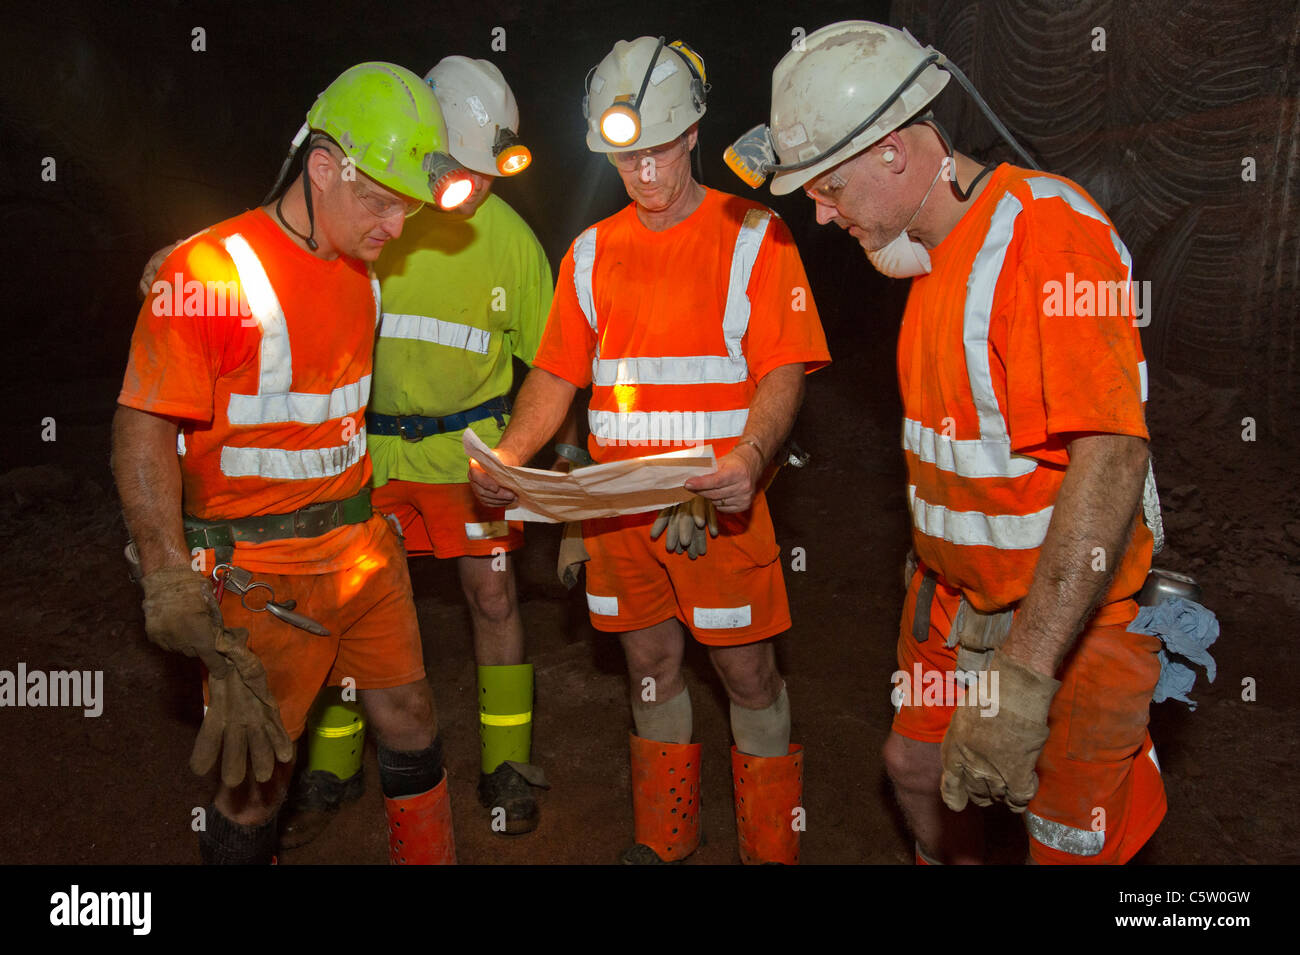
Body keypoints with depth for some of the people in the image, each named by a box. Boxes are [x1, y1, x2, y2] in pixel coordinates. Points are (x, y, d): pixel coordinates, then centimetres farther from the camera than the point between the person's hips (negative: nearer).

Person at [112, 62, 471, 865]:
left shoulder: (360, 271, 6)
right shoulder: (211, 272, -16)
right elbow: (142, 435, -17)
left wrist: (365, 515, 16)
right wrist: (173, 590, -24)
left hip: (362, 547, 7)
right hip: (260, 571, -6)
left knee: (410, 718, 16)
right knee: (259, 776, 6)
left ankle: (431, 856, 36)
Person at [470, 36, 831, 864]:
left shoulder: (753, 236, -1)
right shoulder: (593, 251, 11)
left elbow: (783, 369, -9)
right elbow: (557, 373, 12)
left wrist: (749, 457, -27)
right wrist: (507, 457, -4)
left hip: (717, 500, -4)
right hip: (617, 503, 4)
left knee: (747, 670, 3)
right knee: (651, 663, 14)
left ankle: (772, 847, 23)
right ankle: (665, 839, 31)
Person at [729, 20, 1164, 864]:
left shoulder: (1047, 231, -23)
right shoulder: (938, 250, 7)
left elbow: (1112, 457, -32)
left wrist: (1022, 674, -36)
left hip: (1070, 614, -8)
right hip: (958, 599, 9)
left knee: (1067, 840, 6)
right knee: (917, 765, 20)